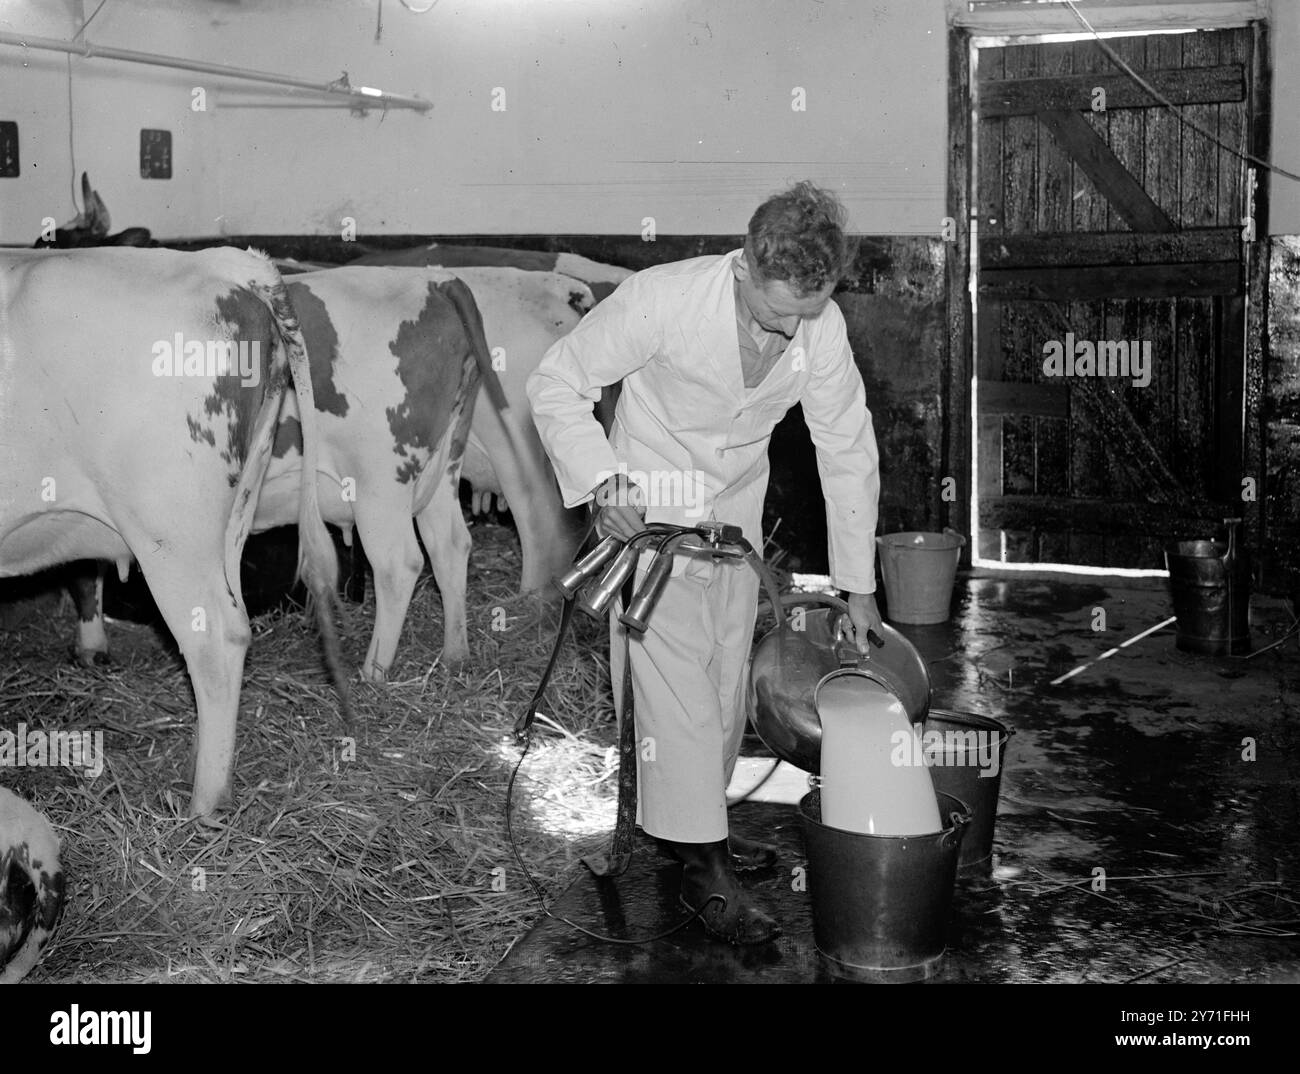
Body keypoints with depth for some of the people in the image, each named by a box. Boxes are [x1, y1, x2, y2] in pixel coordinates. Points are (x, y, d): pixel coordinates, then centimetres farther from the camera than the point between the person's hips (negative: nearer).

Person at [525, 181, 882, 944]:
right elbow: (558, 384, -17)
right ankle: (703, 868, 3)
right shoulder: (663, 299, -29)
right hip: (648, 507, -5)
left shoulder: (823, 328, -17)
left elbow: (849, 451, -5)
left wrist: (857, 584, 0)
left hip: (737, 511, 5)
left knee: (728, 679, 14)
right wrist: (600, 481, -31)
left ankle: (702, 820, 34)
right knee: (675, 677, -8)